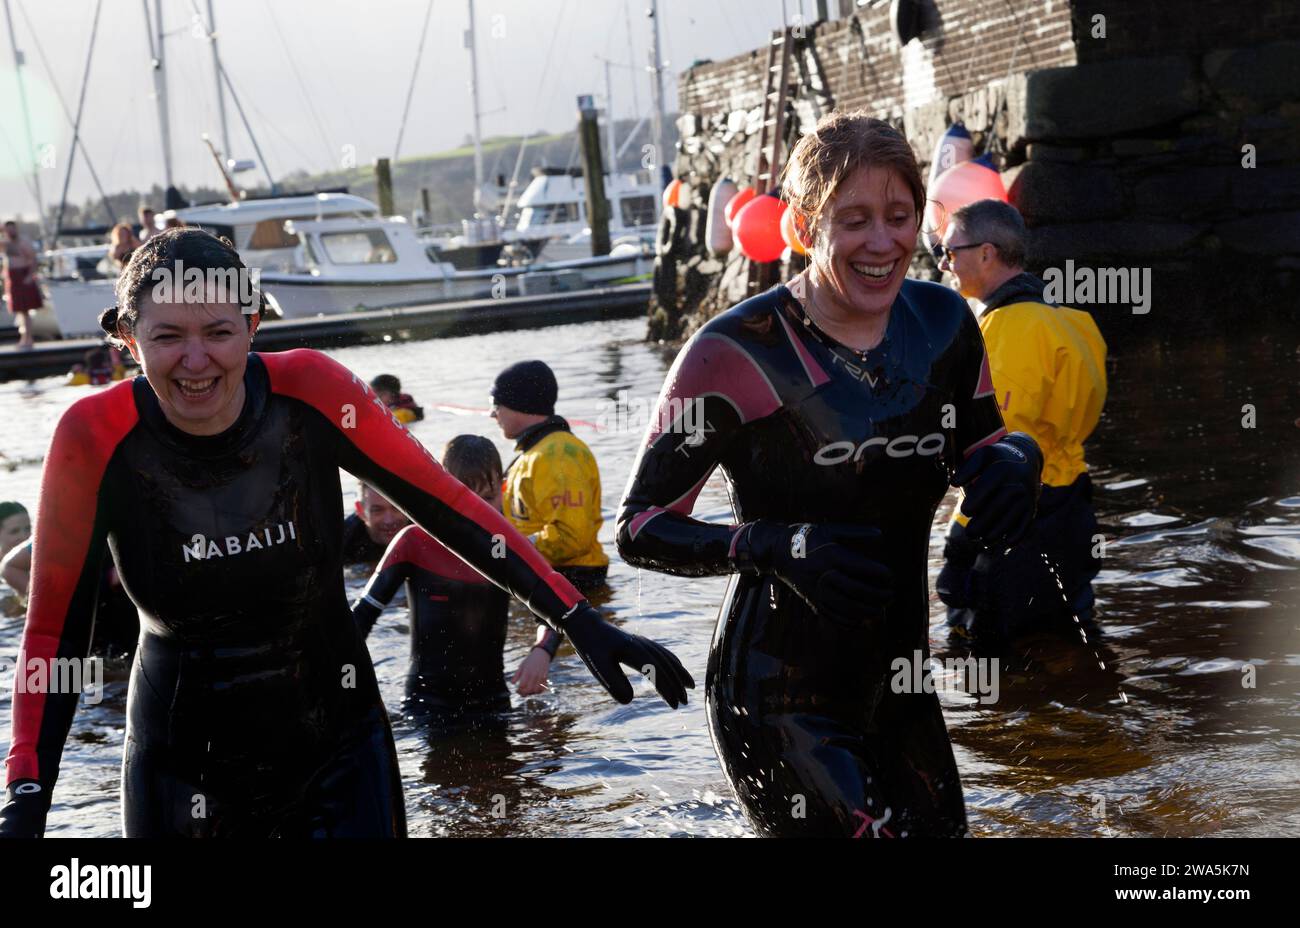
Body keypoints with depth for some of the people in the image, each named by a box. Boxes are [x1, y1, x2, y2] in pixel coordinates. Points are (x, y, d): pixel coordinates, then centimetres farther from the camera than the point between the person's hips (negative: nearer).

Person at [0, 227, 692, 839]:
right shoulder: (96, 437, -17)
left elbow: (445, 505, -6)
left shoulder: (310, 392, -15)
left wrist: (579, 622, -11)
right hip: (185, 765, -1)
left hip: (338, 744, 1)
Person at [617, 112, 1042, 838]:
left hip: (900, 689, 7)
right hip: (779, 699, -7)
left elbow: (979, 444, 16)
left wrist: (1015, 457, -9)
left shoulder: (942, 323, 0)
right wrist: (771, 546, -29)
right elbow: (640, 527, -12)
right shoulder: (738, 354, -17)